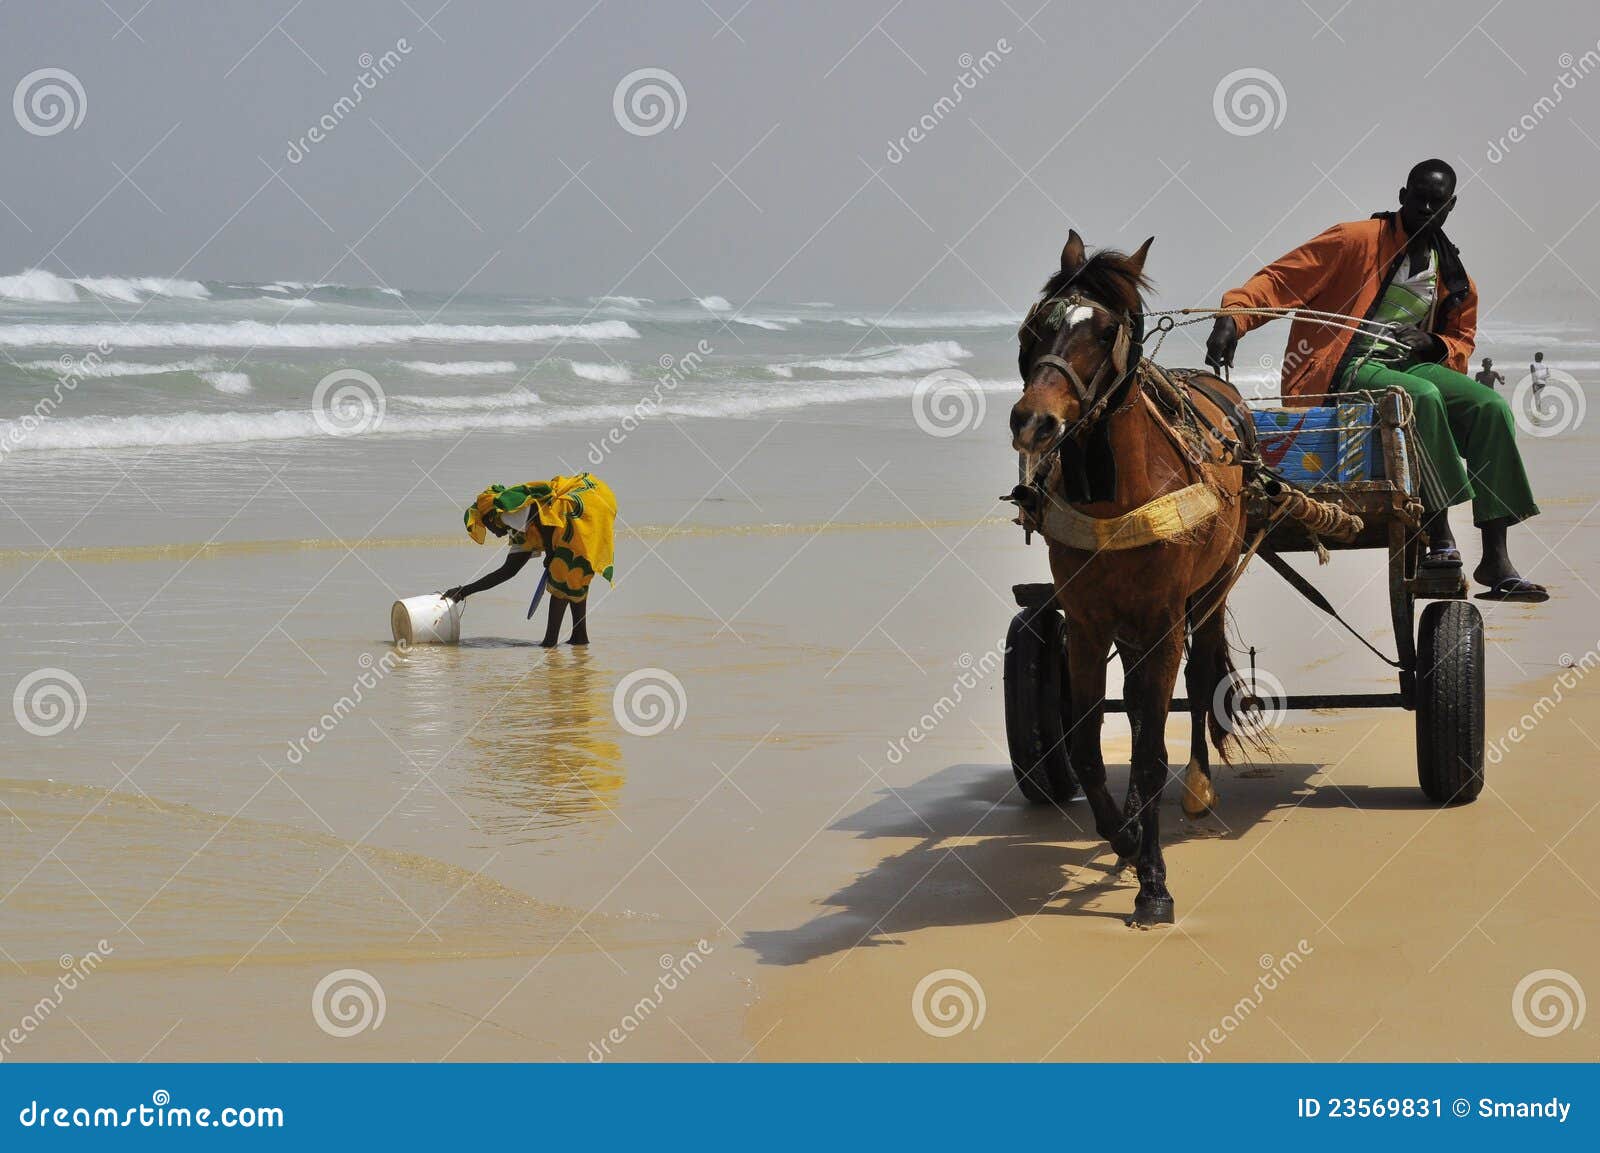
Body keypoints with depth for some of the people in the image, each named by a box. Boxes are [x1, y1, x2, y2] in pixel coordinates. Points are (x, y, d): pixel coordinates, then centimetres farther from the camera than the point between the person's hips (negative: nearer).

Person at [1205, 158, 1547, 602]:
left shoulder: (1453, 277, 17)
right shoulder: (1356, 240, -2)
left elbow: (1462, 337, 29)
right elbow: (1282, 278, -9)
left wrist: (1434, 344, 3)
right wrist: (1233, 317, -27)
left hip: (1411, 365, 6)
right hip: (1345, 371, -6)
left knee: (1491, 407, -18)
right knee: (1421, 396, -36)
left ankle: (1496, 560, -21)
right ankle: (1438, 535, -31)